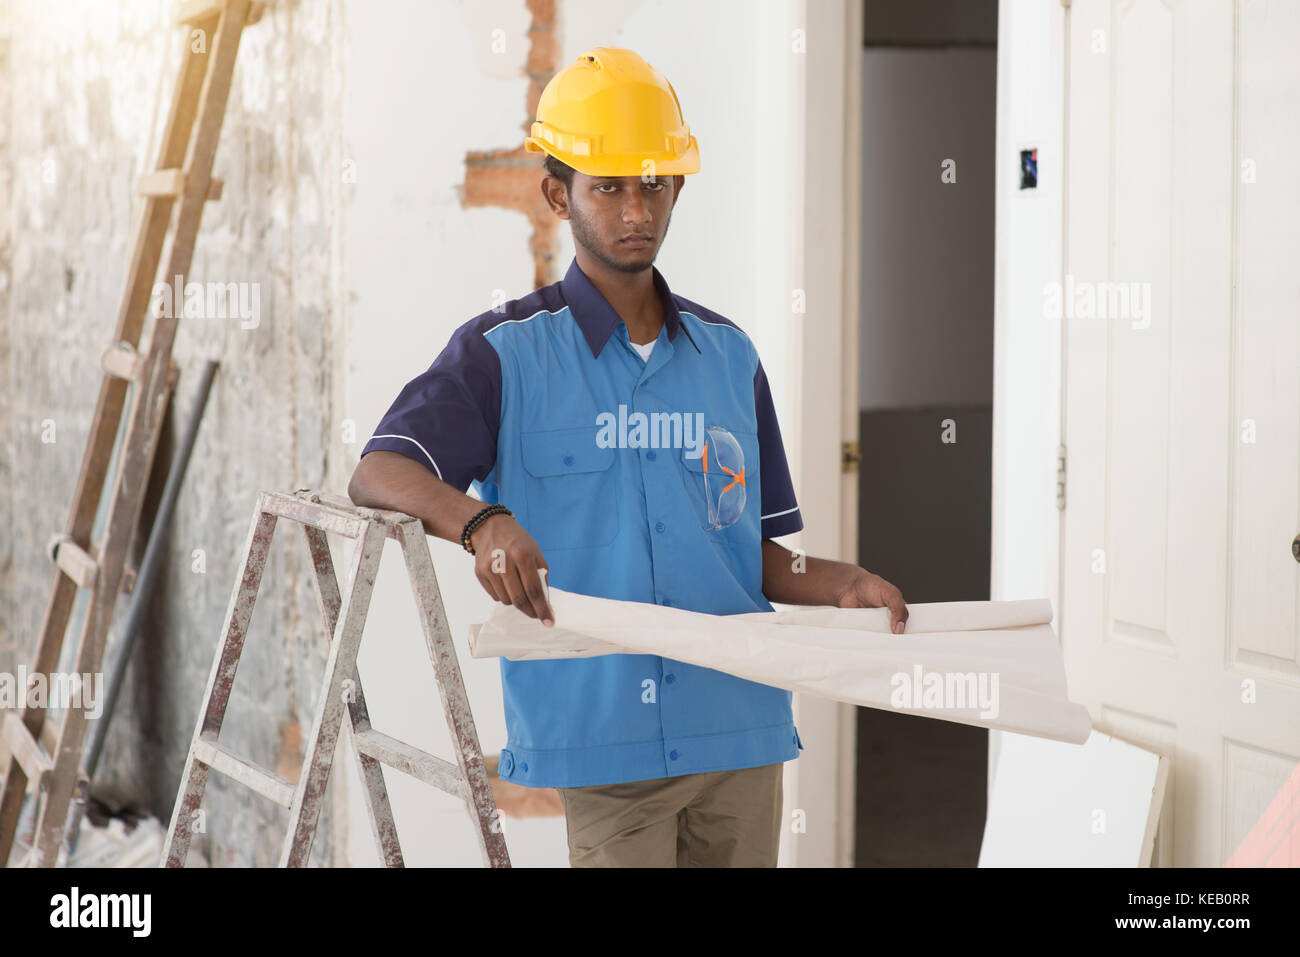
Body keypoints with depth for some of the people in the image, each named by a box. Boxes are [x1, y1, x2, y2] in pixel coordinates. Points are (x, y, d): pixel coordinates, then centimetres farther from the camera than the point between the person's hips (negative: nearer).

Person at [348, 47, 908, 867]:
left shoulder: (728, 356, 14)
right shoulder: (506, 353, 1)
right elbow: (378, 475, -13)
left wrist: (841, 585, -4)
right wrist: (479, 519, -33)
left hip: (741, 728, 4)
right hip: (602, 734, -4)